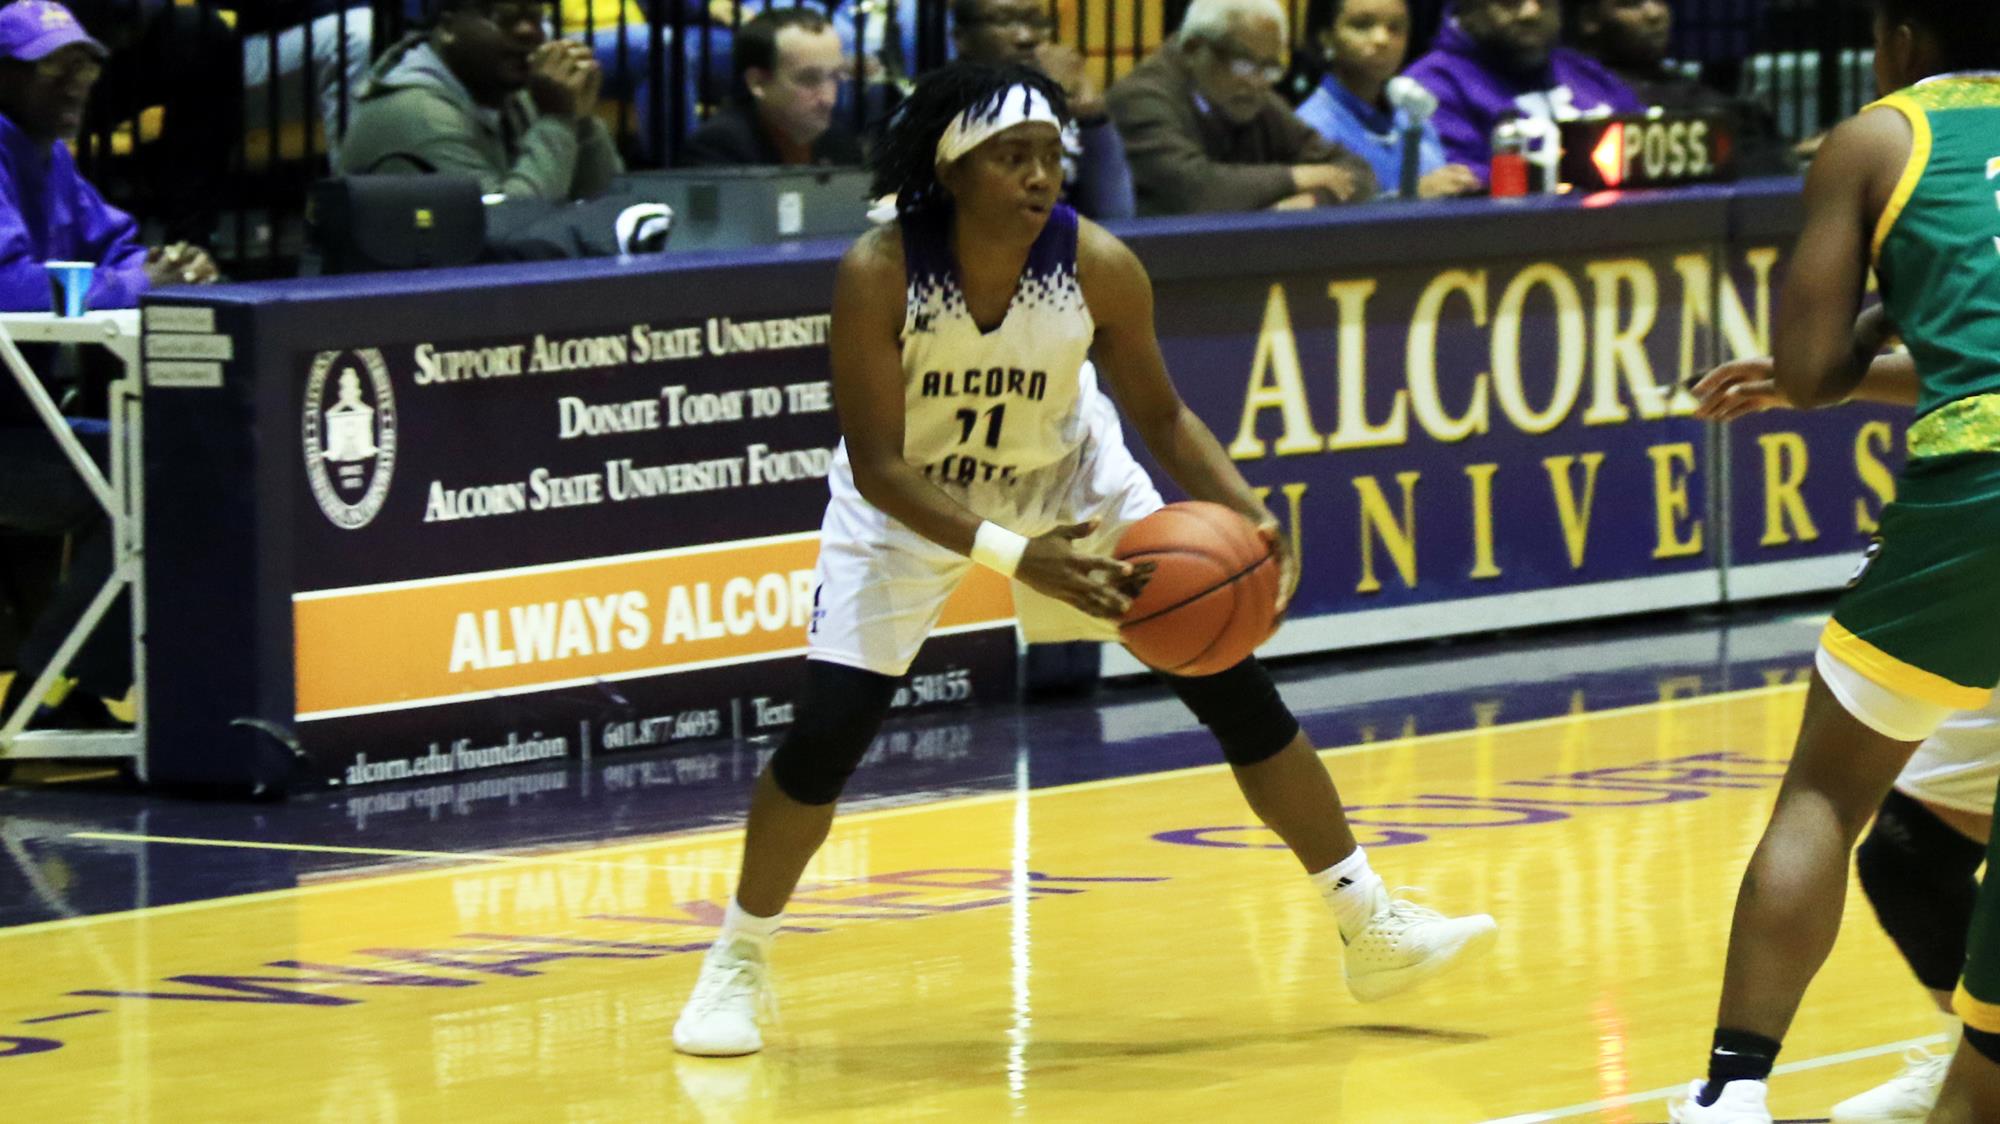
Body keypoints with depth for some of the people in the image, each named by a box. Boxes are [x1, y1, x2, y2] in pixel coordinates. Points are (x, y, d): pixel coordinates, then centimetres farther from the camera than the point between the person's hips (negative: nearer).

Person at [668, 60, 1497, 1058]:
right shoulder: (879, 275, -32)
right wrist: (1012, 557, -41)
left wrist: (1246, 513, -26)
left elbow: (1161, 416, -8)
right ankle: (736, 961, 10)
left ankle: (1373, 929, 8)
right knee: (826, 734, -13)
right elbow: (876, 467, -29)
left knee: (1233, 682, -3)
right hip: (913, 498, -2)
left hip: (1066, 478, 2)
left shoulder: (1097, 267, -25)